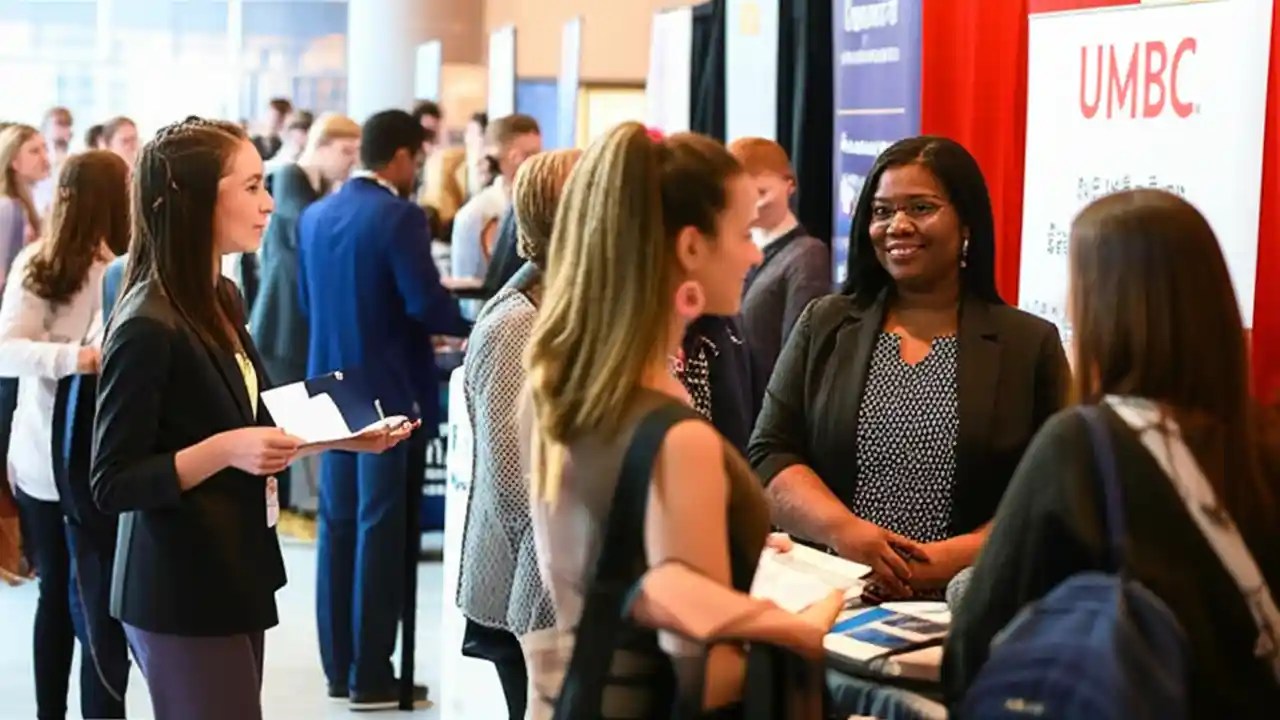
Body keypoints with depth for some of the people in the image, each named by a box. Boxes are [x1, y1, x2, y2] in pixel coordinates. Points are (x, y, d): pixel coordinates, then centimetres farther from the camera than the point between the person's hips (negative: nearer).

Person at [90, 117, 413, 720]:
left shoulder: (221, 300, 9)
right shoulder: (147, 327, -19)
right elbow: (113, 485, -17)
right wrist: (223, 451, -28)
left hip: (233, 576, 9)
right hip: (181, 593, -9)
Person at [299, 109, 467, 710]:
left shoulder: (314, 216, 7)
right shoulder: (399, 217, -15)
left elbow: (308, 302, 13)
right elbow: (427, 305, -21)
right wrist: (472, 324, -3)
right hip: (391, 393, -7)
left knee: (337, 524, 12)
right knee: (380, 530, -1)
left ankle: (338, 667, 19)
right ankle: (371, 677, 3)